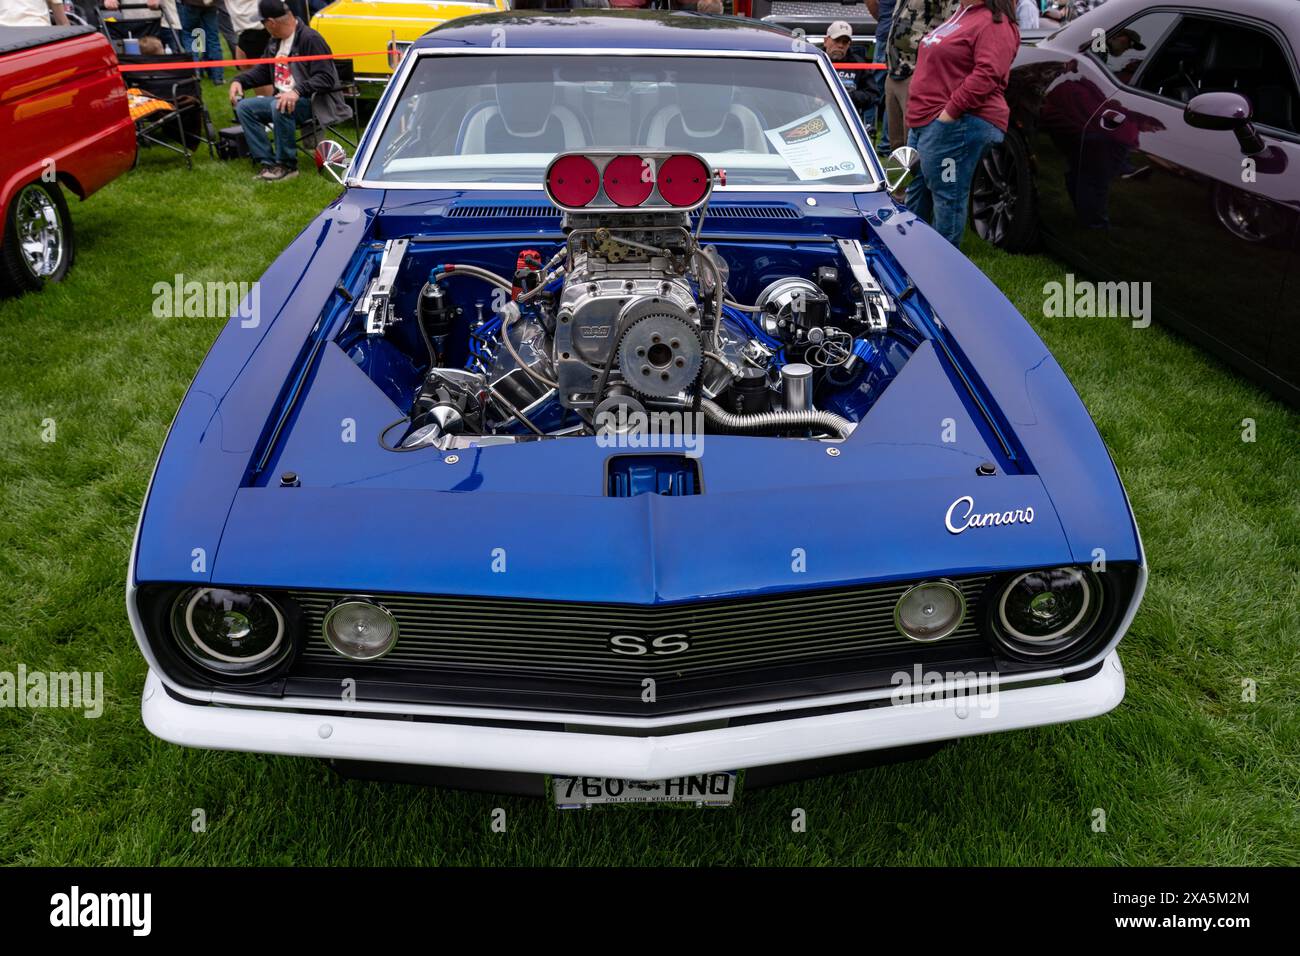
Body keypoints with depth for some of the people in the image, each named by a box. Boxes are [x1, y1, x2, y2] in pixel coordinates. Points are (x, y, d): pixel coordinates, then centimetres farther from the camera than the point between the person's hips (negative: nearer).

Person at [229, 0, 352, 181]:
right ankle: (267, 163, -10)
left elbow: (326, 78, -21)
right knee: (243, 107, -6)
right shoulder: (276, 41, 13)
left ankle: (287, 165, -20)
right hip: (282, 98, 9)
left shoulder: (310, 39, -15)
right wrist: (239, 80, 7)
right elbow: (263, 70, 24)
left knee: (280, 107, -37)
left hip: (311, 102, -9)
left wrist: (297, 91, -34)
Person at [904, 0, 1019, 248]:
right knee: (917, 191, 17)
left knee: (948, 197, -6)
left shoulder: (993, 23, -11)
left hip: (953, 123, -11)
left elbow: (986, 75, -22)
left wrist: (950, 111, -23)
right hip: (926, 123, 11)